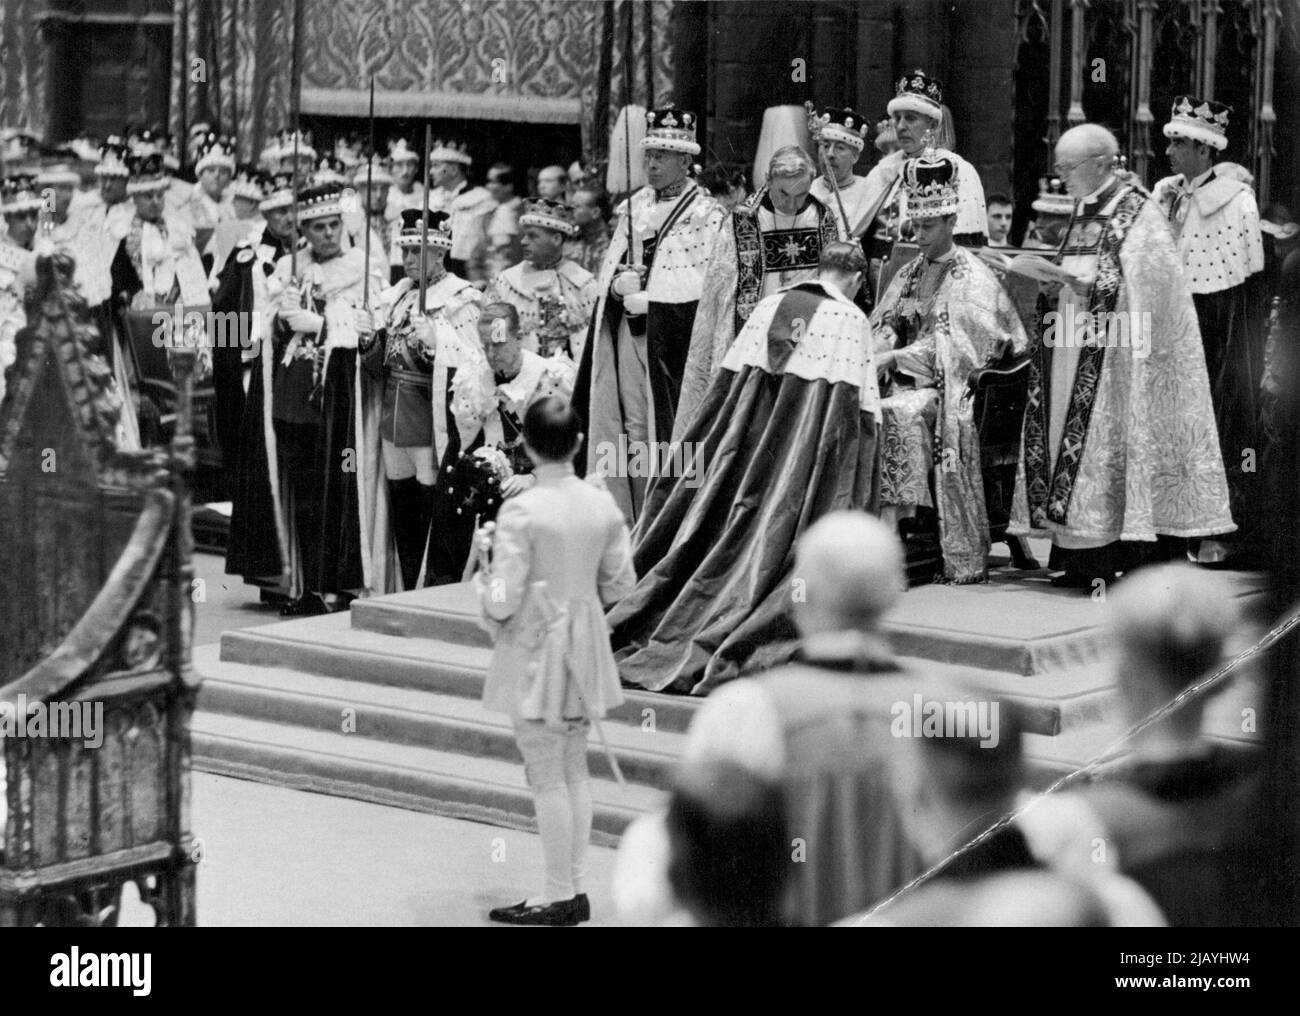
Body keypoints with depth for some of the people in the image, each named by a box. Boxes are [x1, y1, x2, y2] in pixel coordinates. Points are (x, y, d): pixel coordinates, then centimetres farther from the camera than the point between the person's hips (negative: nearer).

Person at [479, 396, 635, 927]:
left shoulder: (520, 512, -20)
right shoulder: (603, 505, -3)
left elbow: (503, 603, -20)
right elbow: (619, 581, 6)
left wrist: (484, 581, 1)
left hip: (534, 649, -6)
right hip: (584, 645, 6)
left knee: (547, 776, 2)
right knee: (575, 770, 16)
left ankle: (559, 895, 8)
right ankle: (576, 887, 22)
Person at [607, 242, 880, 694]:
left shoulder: (769, 306, 10)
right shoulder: (851, 320, -5)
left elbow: (729, 381, 12)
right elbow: (860, 404, -11)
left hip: (748, 435, 5)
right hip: (811, 435, -5)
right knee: (780, 531, -1)